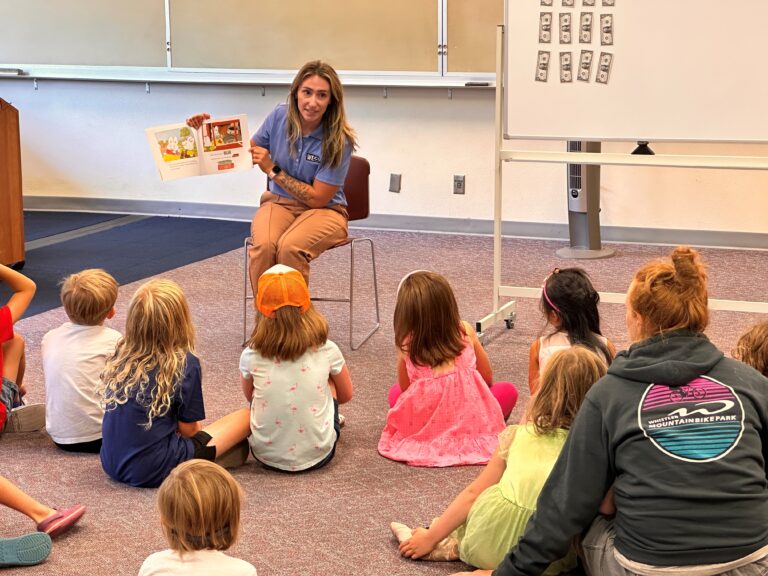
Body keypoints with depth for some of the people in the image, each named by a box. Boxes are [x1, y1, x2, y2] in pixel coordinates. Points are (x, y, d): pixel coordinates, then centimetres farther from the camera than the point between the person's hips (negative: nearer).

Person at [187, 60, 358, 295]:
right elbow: (248, 152, 13)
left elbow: (317, 198, -13)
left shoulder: (339, 141, -16)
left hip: (323, 210, -3)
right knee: (263, 244, -32)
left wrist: (273, 170, -16)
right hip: (279, 202, 3)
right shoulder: (280, 116, -6)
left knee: (290, 247, -36)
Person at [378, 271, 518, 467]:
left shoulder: (406, 345, -9)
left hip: (419, 428, 1)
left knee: (395, 392, 31)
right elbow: (487, 378, 7)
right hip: (471, 423, 0)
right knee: (509, 391, 24)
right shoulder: (465, 333, -6)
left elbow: (404, 388, 6)